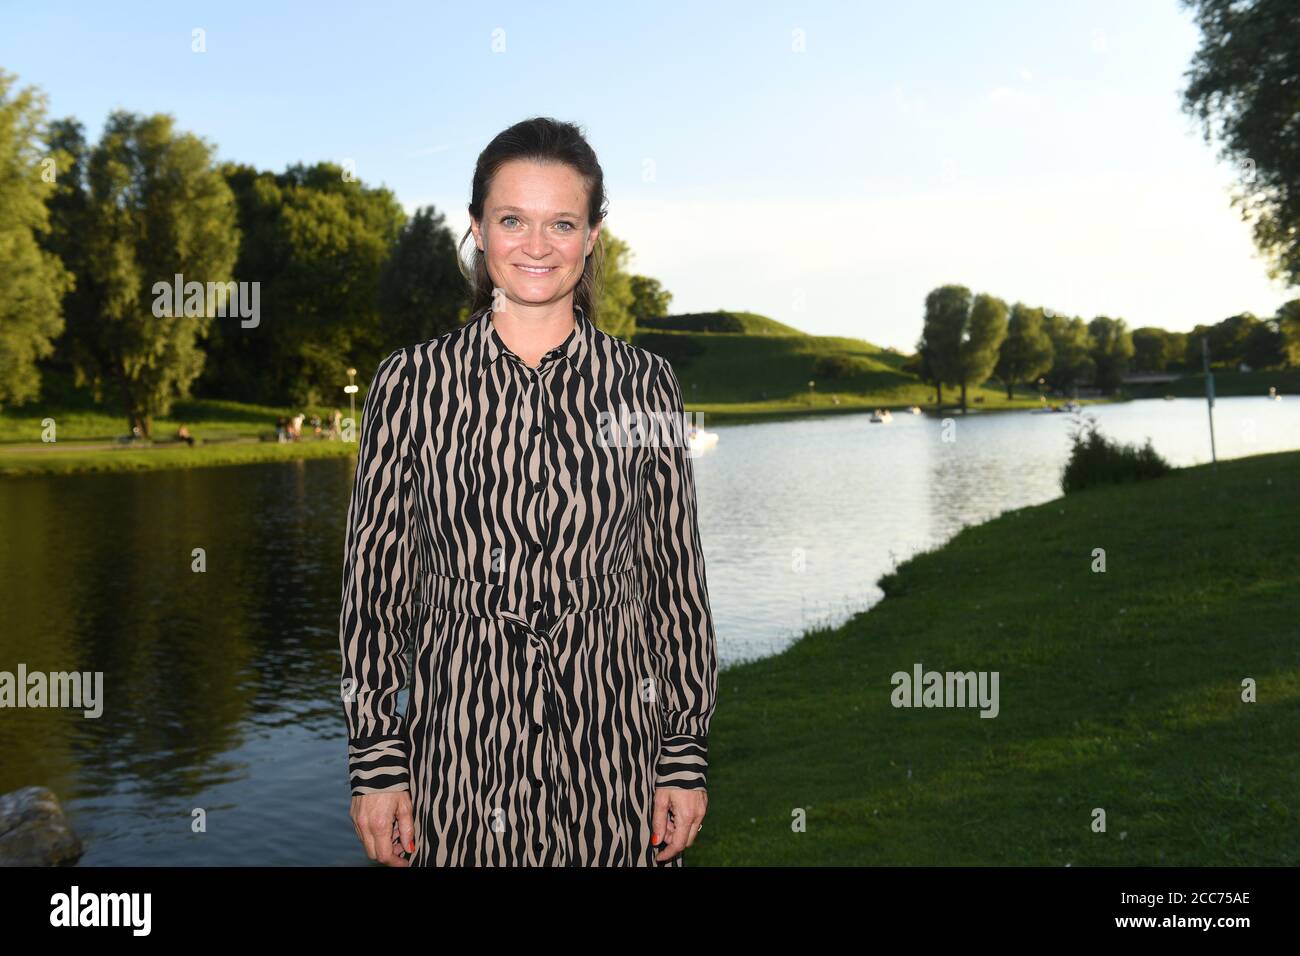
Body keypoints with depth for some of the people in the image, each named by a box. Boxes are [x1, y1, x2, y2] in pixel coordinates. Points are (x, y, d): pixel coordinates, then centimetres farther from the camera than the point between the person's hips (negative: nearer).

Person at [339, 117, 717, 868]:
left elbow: (678, 579, 2)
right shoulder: (413, 381, -3)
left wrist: (687, 756, 1)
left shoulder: (643, 384, -1)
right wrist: (376, 761, -1)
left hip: (610, 736, 1)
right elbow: (375, 580, 0)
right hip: (461, 737, 0)